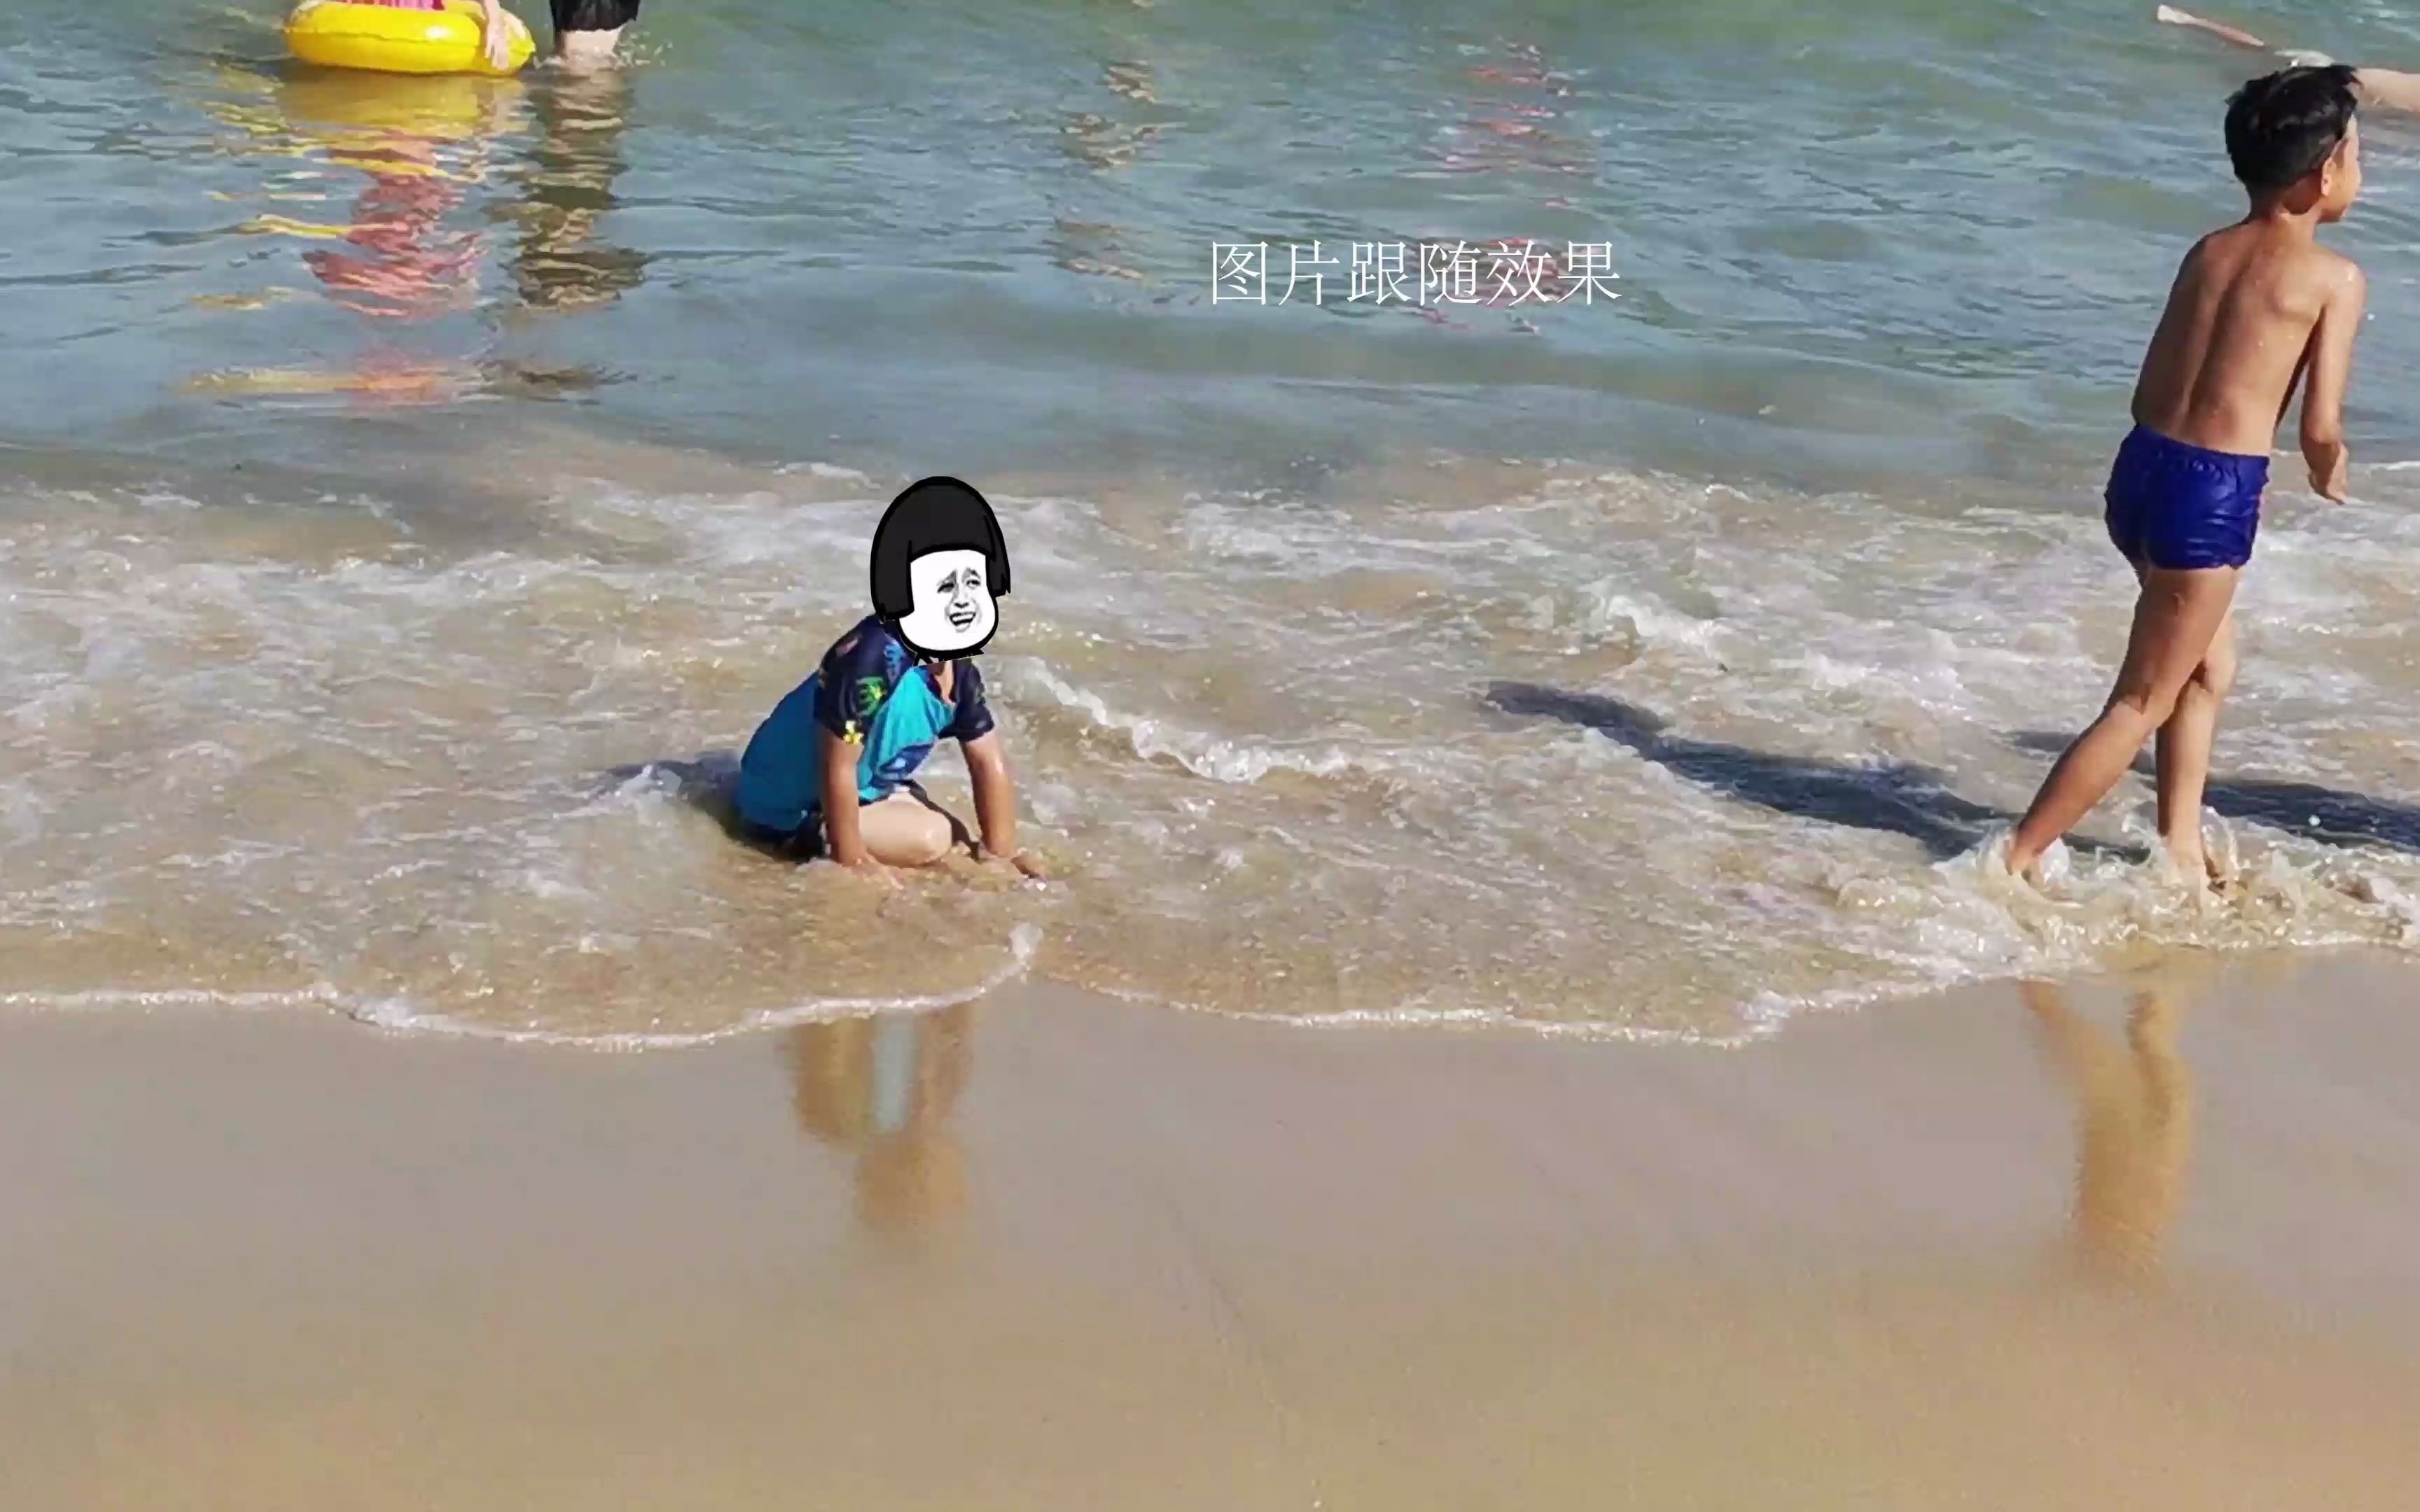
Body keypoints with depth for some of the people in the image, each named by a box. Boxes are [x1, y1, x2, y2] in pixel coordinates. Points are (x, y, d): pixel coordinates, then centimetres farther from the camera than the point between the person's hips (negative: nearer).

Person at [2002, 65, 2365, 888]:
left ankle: (2181, 848, 29)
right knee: (2144, 702, 4)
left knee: (2211, 665, 25)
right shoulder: (2337, 279, -7)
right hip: (2211, 494, -7)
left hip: (2142, 467, 7)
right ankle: (2019, 858, 4)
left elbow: (2151, 394, 12)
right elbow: (2321, 426, -11)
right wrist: (2329, 475, 12)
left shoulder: (2208, 252, 12)